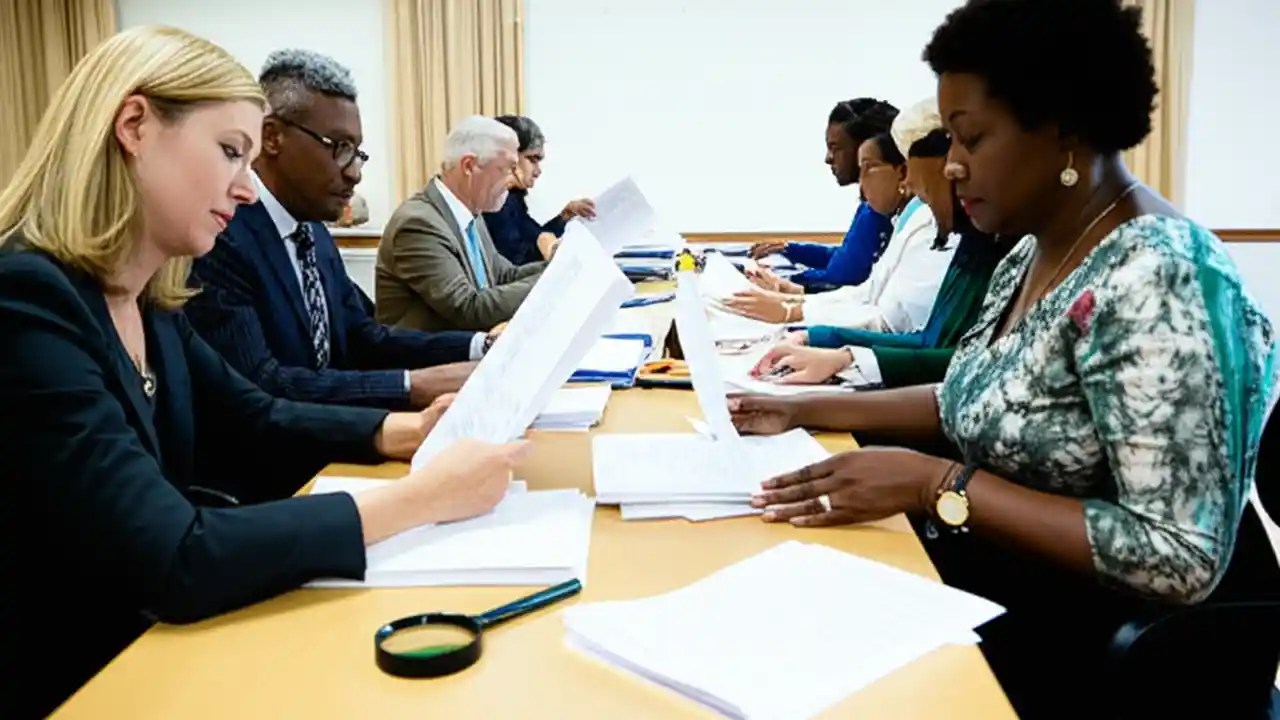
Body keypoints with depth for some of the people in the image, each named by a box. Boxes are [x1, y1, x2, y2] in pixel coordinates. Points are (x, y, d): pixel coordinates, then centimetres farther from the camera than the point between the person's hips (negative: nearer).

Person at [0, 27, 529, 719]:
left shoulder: (147, 304, 3)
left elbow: (257, 421, 14)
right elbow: (175, 562, -30)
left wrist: (408, 430, -3)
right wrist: (422, 496, -26)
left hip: (152, 645, 7)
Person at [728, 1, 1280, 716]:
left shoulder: (1152, 281, -24)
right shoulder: (1035, 253, 4)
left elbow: (1182, 561, -27)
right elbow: (977, 402, 15)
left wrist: (934, 484, -28)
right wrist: (805, 410, 5)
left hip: (1112, 651, -7)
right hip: (1003, 588, 8)